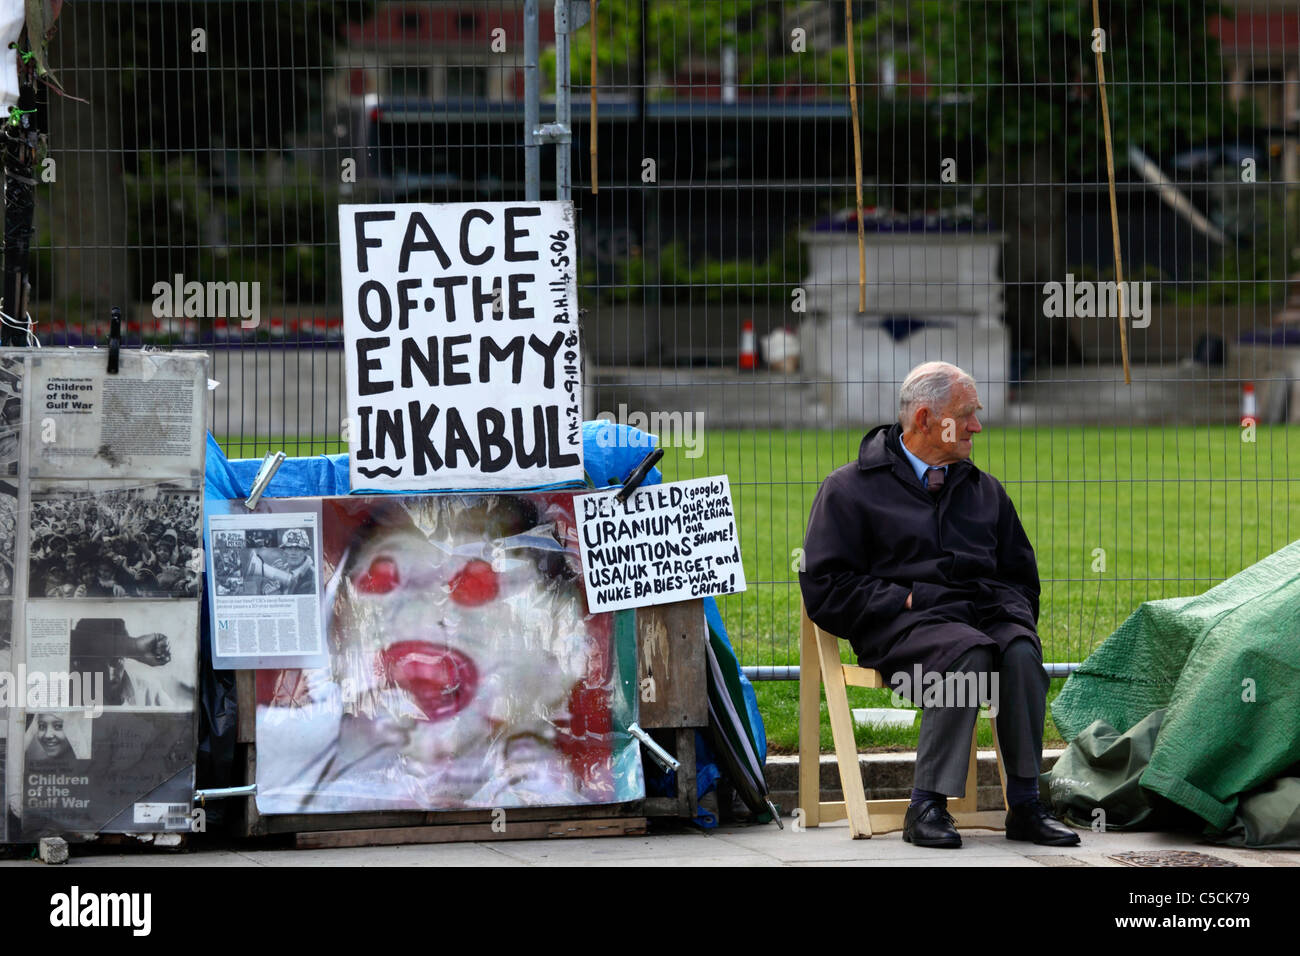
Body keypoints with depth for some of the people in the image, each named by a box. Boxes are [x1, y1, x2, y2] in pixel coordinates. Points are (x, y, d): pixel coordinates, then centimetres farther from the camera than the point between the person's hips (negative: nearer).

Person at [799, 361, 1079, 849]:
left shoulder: (985, 489, 26)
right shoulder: (850, 489, 10)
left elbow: (1021, 574, 31)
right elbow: (824, 590, 1)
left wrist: (1013, 615, 7)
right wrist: (906, 600, -9)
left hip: (987, 612, 4)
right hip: (904, 624, -4)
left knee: (1021, 652, -32)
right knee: (969, 651, -37)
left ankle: (1024, 805, -30)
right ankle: (927, 807, -34)